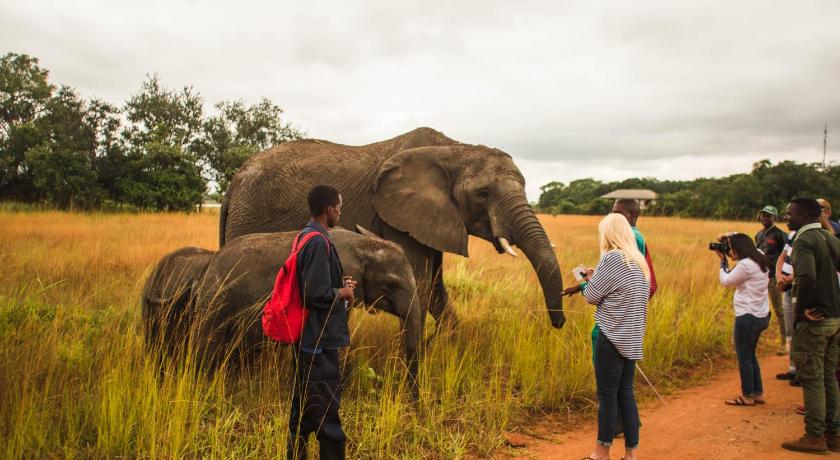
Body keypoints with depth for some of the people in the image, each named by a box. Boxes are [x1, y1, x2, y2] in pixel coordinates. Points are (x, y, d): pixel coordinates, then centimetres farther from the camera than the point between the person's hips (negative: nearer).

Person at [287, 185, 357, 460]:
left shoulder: (305, 237, 12)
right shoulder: (319, 242, -19)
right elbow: (318, 294, -24)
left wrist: (340, 284, 10)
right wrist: (344, 293, -7)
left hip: (307, 337, 10)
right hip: (320, 339, -10)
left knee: (304, 406, 17)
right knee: (327, 407, -3)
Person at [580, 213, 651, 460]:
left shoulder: (613, 259, -15)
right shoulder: (639, 261, 10)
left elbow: (591, 296, -10)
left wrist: (591, 279, 9)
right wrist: (598, 278, 12)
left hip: (613, 338, -8)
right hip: (631, 338, 8)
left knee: (607, 395, 2)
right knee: (626, 393, 13)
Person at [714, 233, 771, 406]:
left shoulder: (746, 265, -20)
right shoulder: (758, 260, 8)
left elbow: (726, 281, -12)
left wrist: (723, 261, 1)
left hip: (748, 317, -10)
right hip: (759, 315, 10)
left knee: (744, 356, 3)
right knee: (750, 355, 19)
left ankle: (748, 396, 13)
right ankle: (758, 393, 25)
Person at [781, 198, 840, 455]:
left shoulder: (804, 241, -14)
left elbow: (807, 277, -31)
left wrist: (802, 308, -17)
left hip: (812, 320, -8)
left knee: (811, 380, 0)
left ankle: (815, 437, 6)